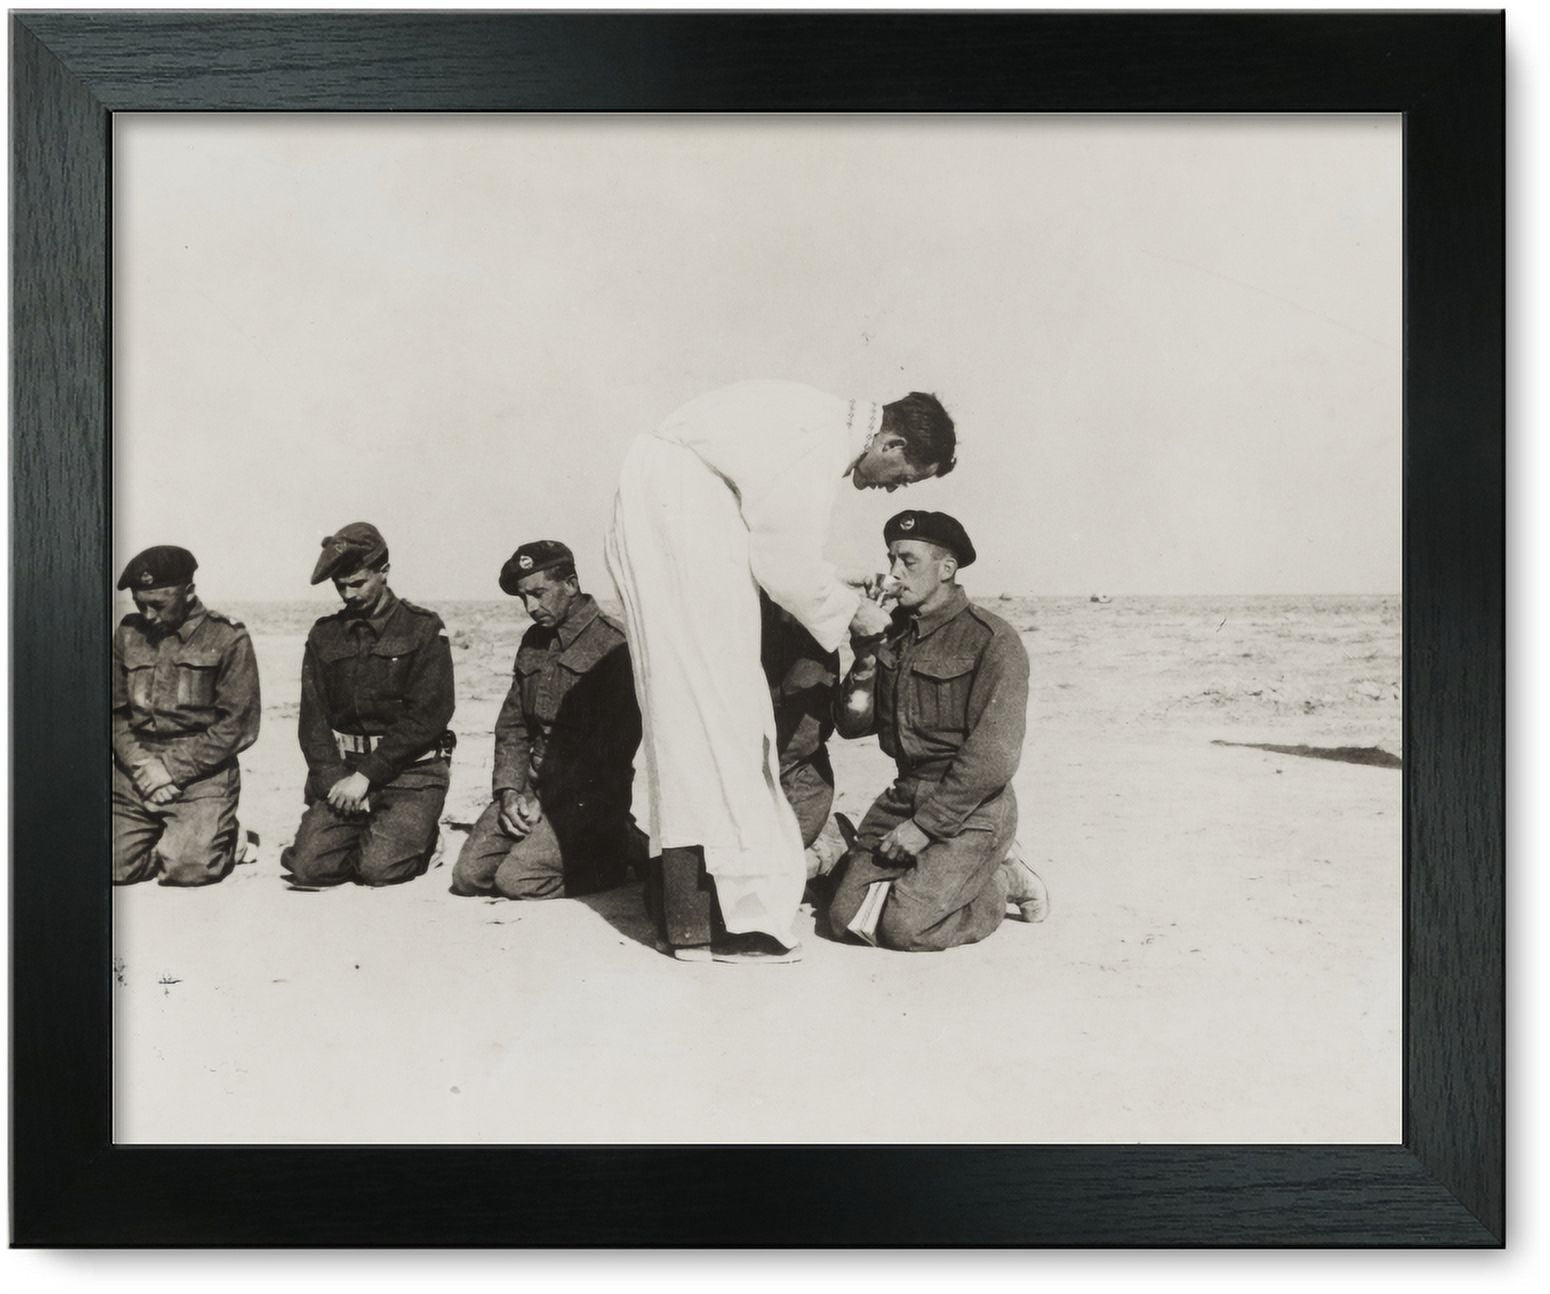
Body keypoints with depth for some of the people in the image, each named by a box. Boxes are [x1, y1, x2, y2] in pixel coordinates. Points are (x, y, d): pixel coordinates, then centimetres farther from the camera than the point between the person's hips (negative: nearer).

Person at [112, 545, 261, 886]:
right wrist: (143, 765, -9)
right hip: (134, 775, 4)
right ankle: (162, 838, 22)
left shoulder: (228, 638, -3)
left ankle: (224, 838, 15)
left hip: (201, 775, -4)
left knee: (186, 869, -19)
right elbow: (115, 712, 9)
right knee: (116, 866, -9)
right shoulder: (128, 634, 11)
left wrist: (173, 769, -11)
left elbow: (238, 726, -7)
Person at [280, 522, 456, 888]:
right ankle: (360, 831, 18)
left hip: (409, 772, -4)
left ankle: (422, 834, 12)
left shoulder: (423, 629, -3)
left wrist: (366, 775, -16)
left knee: (380, 867, -20)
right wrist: (333, 779, -10)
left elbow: (427, 717, -11)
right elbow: (313, 718, 7)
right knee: (310, 865, -12)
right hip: (342, 767, 4)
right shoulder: (324, 635, 11)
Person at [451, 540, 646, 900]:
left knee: (516, 879, -19)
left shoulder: (611, 644, -12)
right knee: (468, 874, -5)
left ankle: (616, 849, 2)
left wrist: (545, 802, -15)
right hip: (529, 786, 7)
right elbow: (511, 726, 15)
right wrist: (509, 791, -2)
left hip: (587, 794, -7)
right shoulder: (533, 642, 14)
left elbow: (612, 745, -16)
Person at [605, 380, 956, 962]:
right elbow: (784, 561, -14)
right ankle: (724, 916, -9)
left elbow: (780, 545, 19)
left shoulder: (824, 423, 14)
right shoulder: (823, 439, -16)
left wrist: (846, 593, 15)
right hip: (675, 514, -11)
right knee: (707, 702, -11)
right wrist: (850, 608, 0)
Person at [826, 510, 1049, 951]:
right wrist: (865, 664, -10)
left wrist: (926, 825, -16)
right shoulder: (892, 633, 10)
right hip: (904, 795, 6)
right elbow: (851, 726, 8)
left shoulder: (992, 641, -11)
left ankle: (1003, 882, 7)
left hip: (970, 810, -6)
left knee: (904, 928, -18)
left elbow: (993, 758, -17)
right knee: (845, 918, -6)